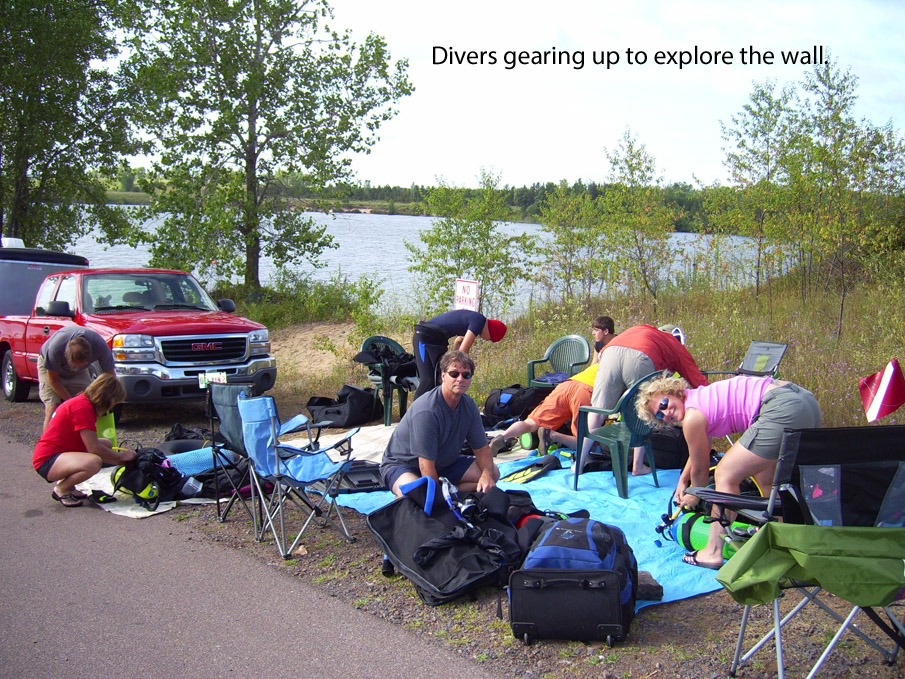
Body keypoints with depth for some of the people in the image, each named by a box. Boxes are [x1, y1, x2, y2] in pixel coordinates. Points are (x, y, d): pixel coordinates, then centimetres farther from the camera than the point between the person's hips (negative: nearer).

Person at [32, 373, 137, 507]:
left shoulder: (85, 403, 12)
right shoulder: (83, 407, -20)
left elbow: (92, 443, 17)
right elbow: (93, 448, -21)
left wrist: (119, 459, 13)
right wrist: (121, 457, -7)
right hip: (47, 461, -11)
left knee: (106, 445, 11)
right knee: (93, 463, -33)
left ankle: (66, 484, 11)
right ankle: (61, 490, -5)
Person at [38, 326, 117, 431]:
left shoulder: (100, 346, -36)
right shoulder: (56, 348, -41)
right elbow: (53, 379, -23)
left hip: (79, 373, 2)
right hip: (49, 368, -2)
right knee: (53, 408, -18)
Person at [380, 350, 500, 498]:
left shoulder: (469, 406, -6)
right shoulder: (426, 411, -30)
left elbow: (482, 448, 0)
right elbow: (426, 464, -30)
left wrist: (487, 474, -20)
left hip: (443, 463, 7)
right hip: (402, 464, -7)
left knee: (492, 473, -5)